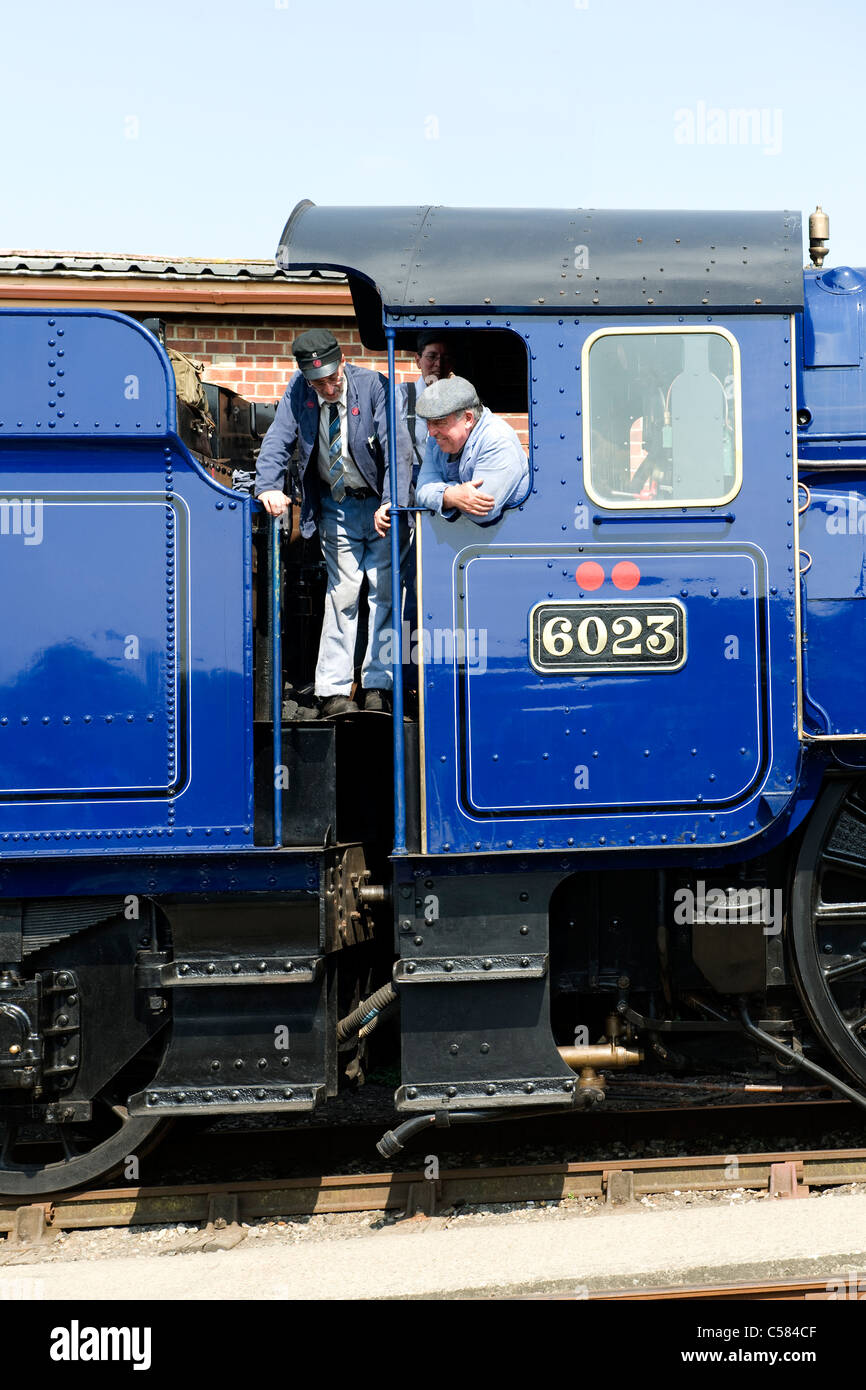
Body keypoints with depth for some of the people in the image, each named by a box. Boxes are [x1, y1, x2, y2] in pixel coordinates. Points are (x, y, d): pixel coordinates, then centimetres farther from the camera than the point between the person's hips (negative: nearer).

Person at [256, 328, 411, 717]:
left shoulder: (372, 385, -16)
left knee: (384, 591, -1)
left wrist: (393, 503, -34)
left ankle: (377, 685, 8)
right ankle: (333, 691, 3)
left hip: (380, 504, -1)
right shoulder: (298, 390, -6)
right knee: (342, 593, -1)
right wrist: (269, 487, -24)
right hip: (336, 507, 2)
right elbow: (277, 441, -5)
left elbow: (398, 447, -22)